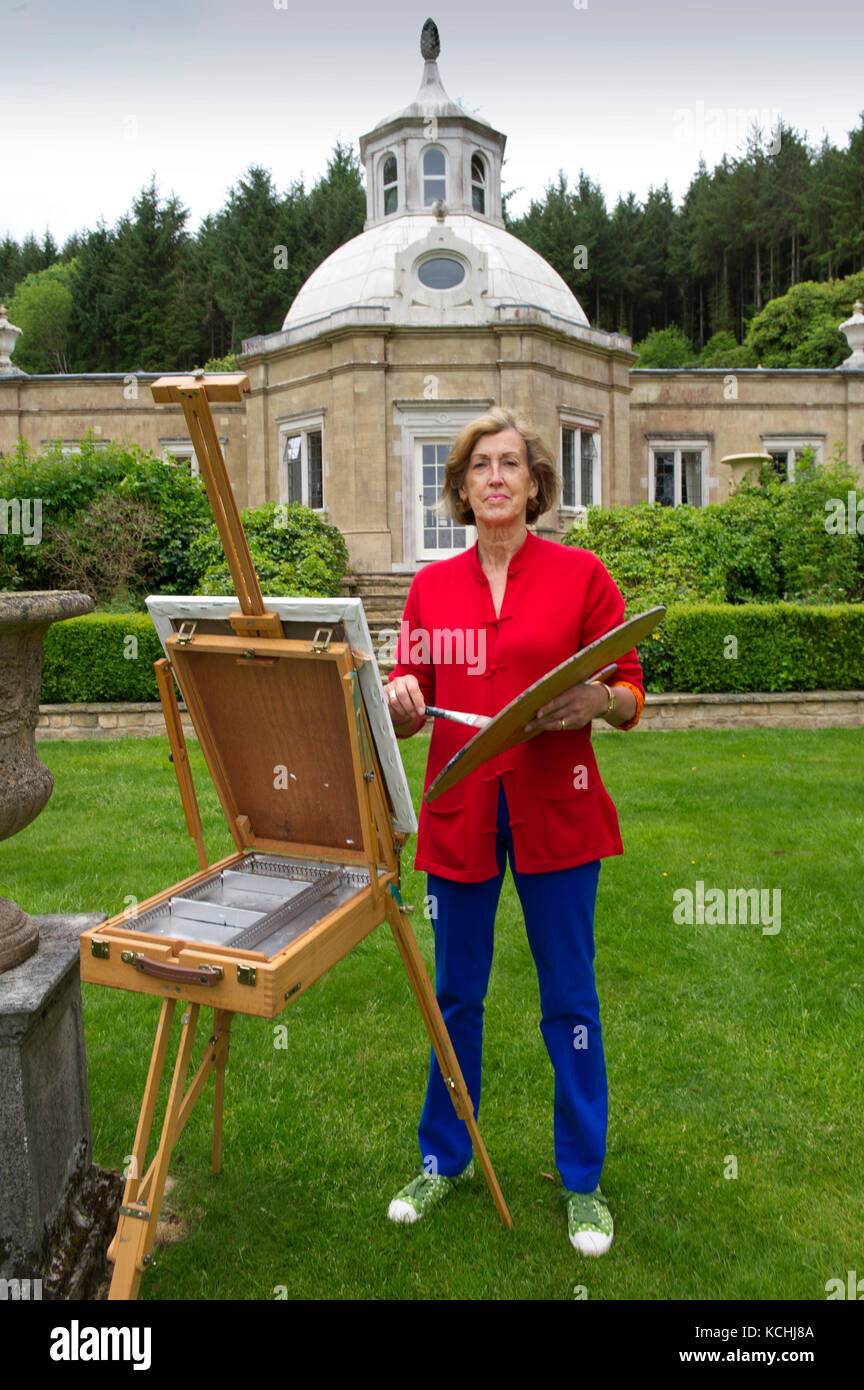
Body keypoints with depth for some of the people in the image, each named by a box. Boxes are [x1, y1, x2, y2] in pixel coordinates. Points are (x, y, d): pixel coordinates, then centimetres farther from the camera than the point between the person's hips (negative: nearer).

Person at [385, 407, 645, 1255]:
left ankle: (583, 1181, 30)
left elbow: (630, 696, -1)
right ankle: (446, 1158, 36)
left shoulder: (580, 574, 0)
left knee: (569, 1000, 9)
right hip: (459, 811, 2)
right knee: (456, 995, 15)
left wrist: (597, 702, -23)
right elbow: (410, 713, 9)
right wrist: (400, 699, -13)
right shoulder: (431, 587, 7)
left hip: (554, 812, -2)